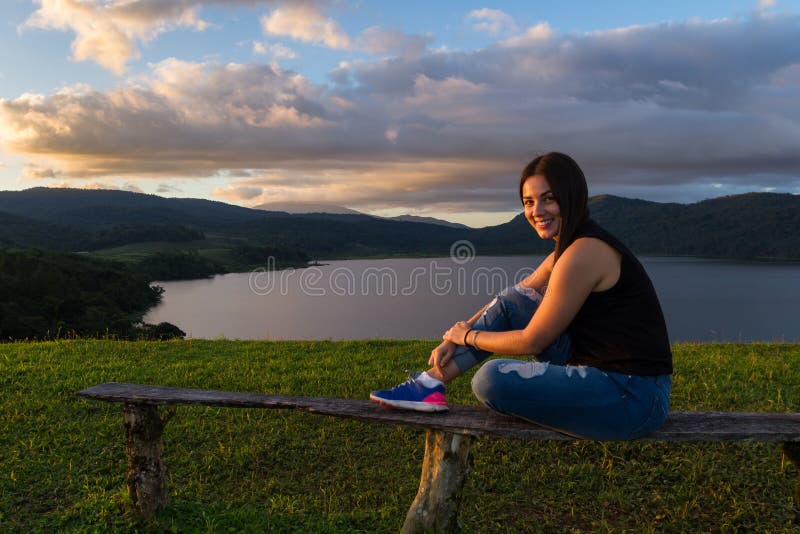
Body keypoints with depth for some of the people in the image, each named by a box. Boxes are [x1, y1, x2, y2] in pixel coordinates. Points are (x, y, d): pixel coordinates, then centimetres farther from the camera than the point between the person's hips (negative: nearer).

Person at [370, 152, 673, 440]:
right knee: (513, 299, 5)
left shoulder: (584, 253, -21)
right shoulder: (567, 248, 9)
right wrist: (454, 339, 7)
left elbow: (532, 341, -16)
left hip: (634, 397, -9)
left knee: (491, 379, -24)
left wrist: (468, 336, -1)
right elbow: (510, 301, 15)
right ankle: (432, 383, 6)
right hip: (602, 373, 9)